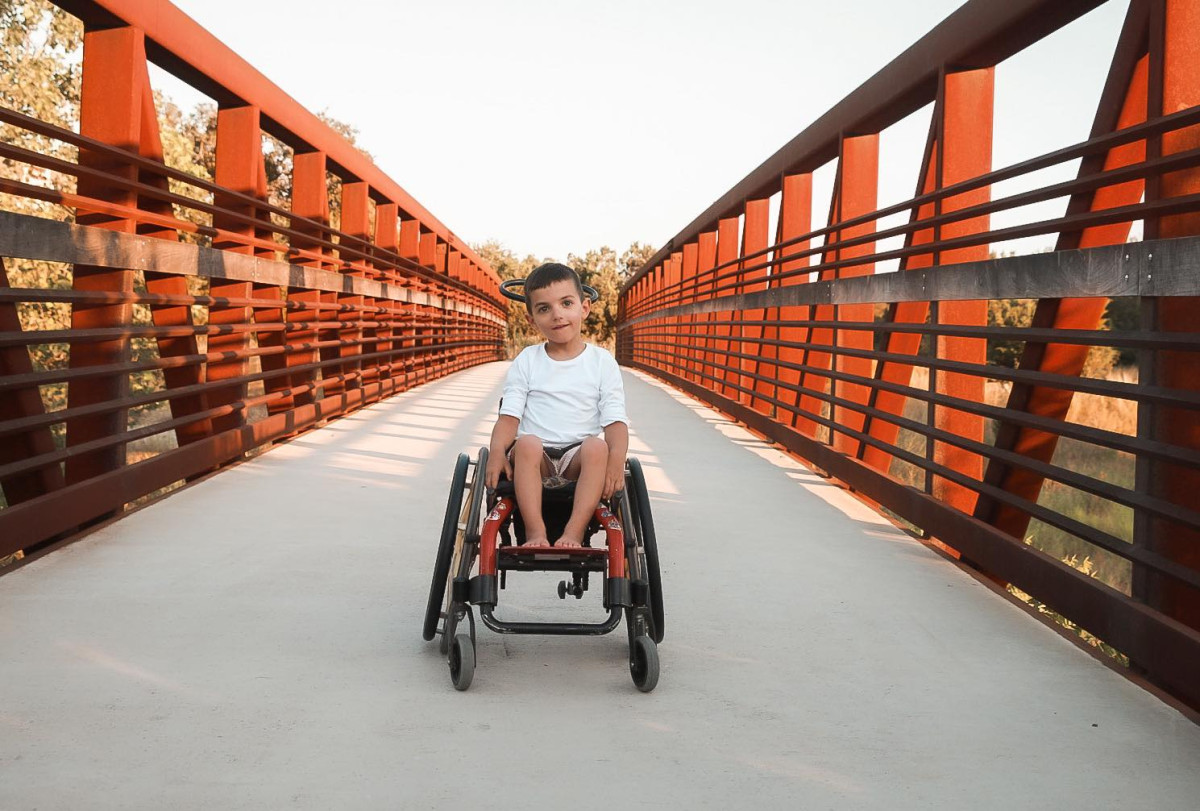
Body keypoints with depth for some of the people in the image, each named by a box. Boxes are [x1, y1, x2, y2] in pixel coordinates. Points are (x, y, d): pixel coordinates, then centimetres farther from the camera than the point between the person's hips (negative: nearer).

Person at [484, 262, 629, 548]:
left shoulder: (602, 361, 7)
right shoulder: (527, 361, 11)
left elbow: (615, 420, 0)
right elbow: (509, 415, 4)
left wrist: (617, 458, -22)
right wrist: (497, 452, -17)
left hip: (578, 457, 0)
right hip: (534, 458, 1)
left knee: (597, 447, -33)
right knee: (527, 443, -33)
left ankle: (574, 533, -36)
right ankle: (535, 532, -36)